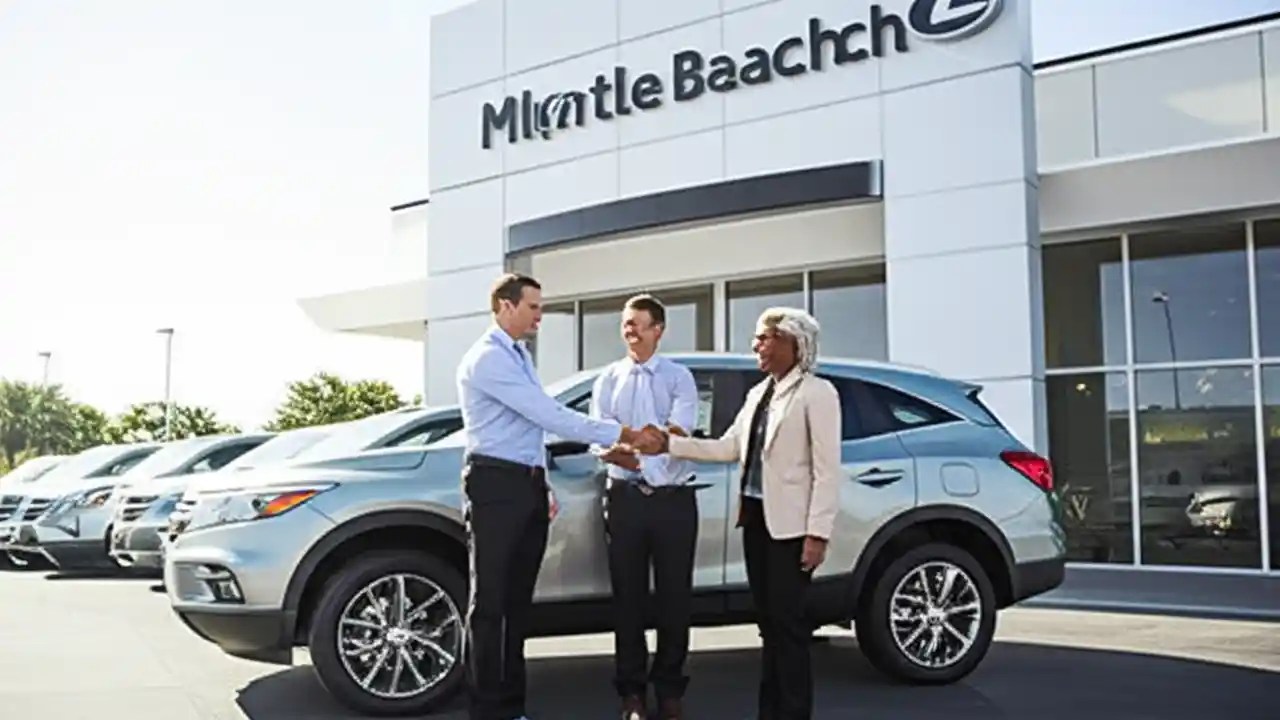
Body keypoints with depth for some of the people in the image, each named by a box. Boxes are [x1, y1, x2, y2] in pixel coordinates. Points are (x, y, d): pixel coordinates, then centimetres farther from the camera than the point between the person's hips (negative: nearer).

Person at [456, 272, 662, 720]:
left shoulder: (520, 356, 16)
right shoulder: (487, 359, -15)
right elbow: (550, 415, -21)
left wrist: (543, 486, 18)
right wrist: (622, 435, -20)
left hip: (528, 484, 9)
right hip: (495, 484, -9)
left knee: (518, 600, 12)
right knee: (490, 601, -2)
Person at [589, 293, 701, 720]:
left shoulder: (679, 378, 2)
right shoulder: (608, 380, 10)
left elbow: (679, 430, -13)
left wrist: (628, 441, -29)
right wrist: (611, 451, -25)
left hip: (673, 498, -1)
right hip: (626, 497, 2)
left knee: (674, 596, 5)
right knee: (628, 595, 6)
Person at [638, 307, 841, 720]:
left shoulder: (816, 393, -7)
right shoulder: (758, 394, 15)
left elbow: (827, 469, -12)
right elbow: (728, 448, 14)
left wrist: (818, 533, -17)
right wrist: (671, 445, 5)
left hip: (790, 523, -7)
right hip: (756, 517, 7)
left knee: (788, 622, -2)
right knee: (768, 621, 12)